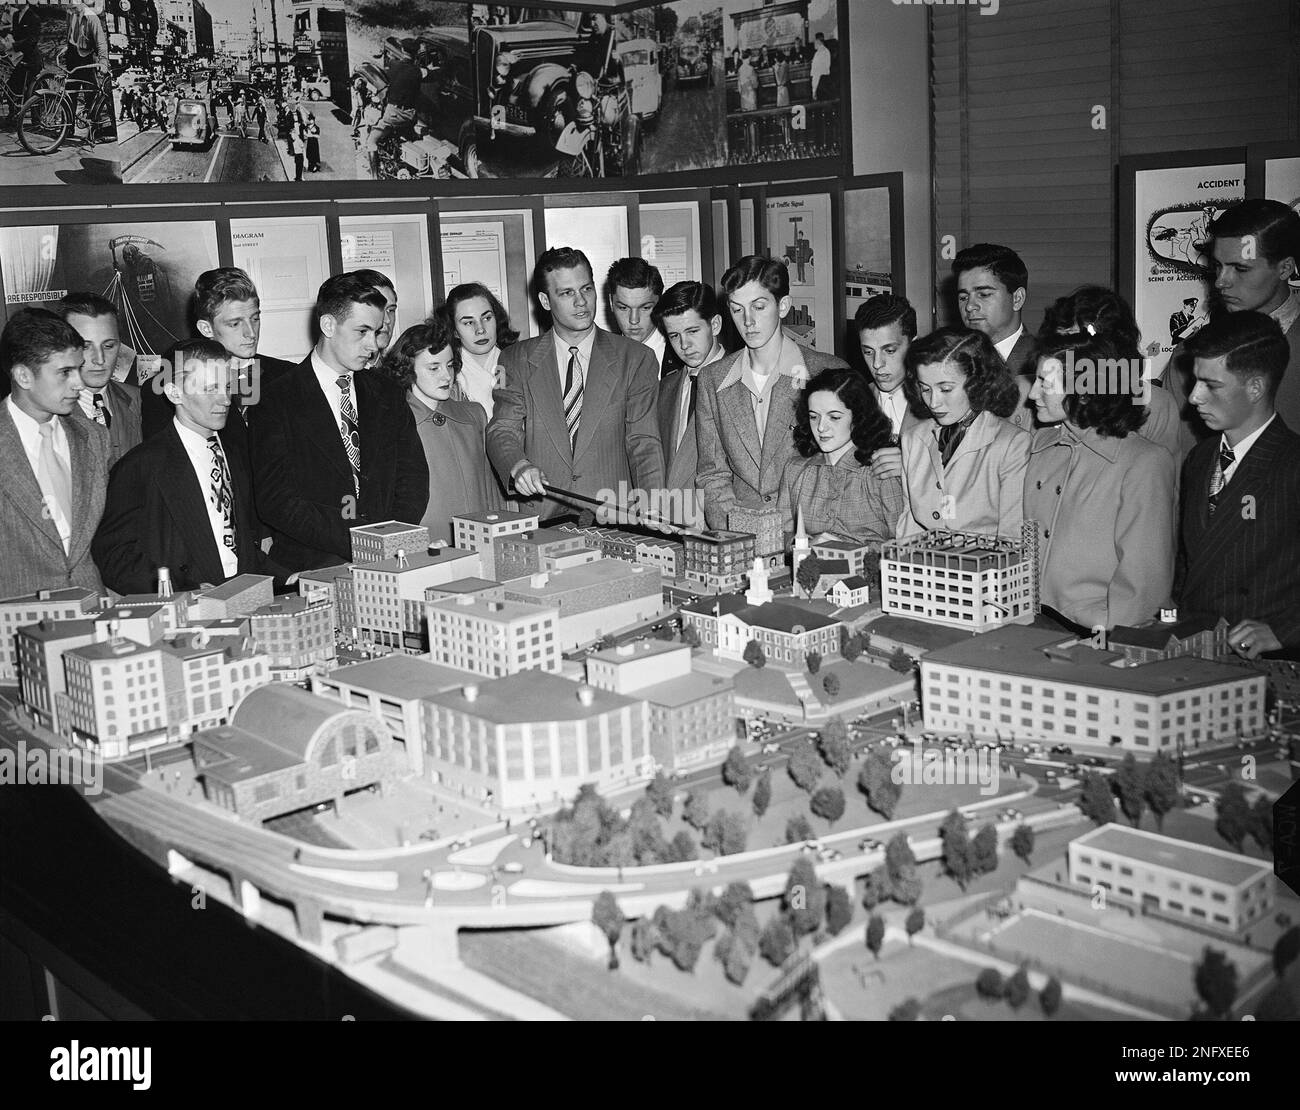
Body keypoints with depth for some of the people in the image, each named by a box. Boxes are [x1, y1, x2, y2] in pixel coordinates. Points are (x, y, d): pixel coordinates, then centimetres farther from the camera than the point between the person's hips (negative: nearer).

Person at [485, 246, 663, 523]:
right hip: (541, 517, -1)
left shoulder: (636, 359, 8)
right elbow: (502, 431, 5)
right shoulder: (516, 361, 11)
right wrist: (519, 467, -18)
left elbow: (644, 443, 5)